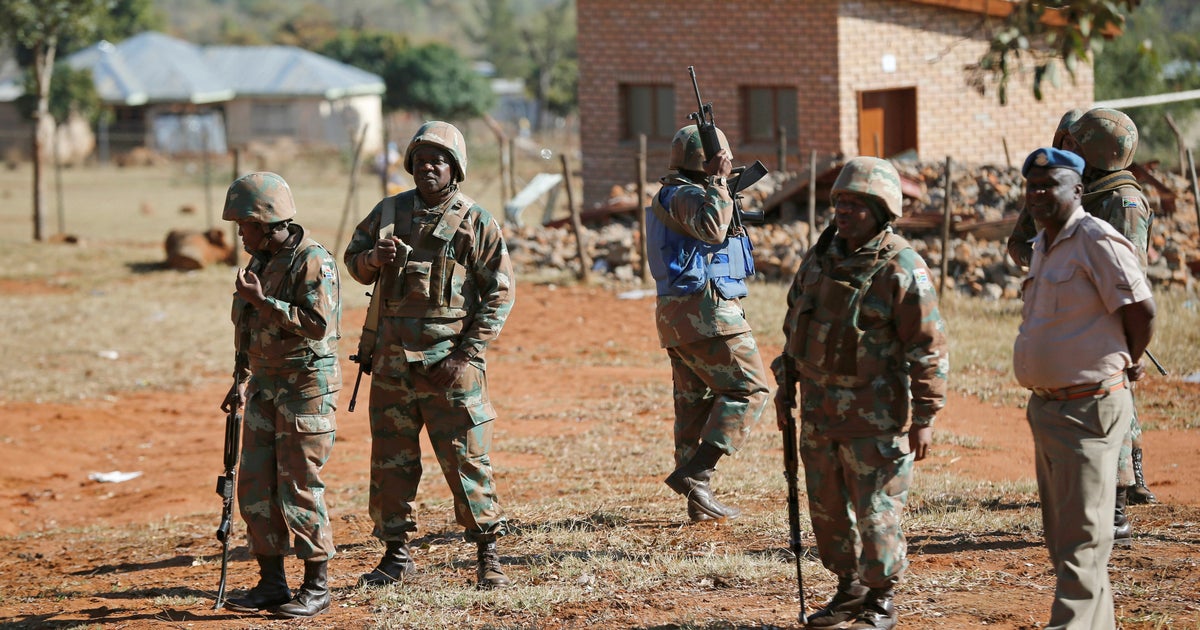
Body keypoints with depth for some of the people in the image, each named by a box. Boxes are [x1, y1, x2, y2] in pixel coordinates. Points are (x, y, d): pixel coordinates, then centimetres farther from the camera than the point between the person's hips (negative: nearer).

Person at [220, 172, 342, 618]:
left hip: (307, 385, -9)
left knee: (300, 488, -7)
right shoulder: (261, 261, 13)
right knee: (256, 487, 6)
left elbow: (317, 325, -24)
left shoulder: (313, 261, -14)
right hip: (266, 384, 9)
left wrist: (262, 301, -23)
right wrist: (241, 381, 16)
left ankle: (317, 588, 3)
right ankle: (271, 584, 14)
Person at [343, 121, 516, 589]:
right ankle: (396, 554, 19)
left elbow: (500, 292, -4)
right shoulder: (389, 212, 9)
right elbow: (353, 259, 18)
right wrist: (372, 259, -8)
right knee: (390, 461, 9)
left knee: (467, 460, -3)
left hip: (449, 361, -4)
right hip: (392, 358, 4)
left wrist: (467, 355, -11)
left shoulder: (476, 222, -3)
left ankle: (488, 555, 4)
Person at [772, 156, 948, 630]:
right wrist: (785, 383, 17)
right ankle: (849, 590, 29)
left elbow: (929, 349, -14)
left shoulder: (902, 270, -15)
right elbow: (795, 323, 18)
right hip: (819, 408, 7)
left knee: (876, 511, -2)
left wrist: (925, 417, -15)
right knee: (827, 506, 14)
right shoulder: (820, 258, 6)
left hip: (874, 413, -7)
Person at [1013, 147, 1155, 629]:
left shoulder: (1096, 241, -15)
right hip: (1046, 407, 10)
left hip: (1088, 408, -10)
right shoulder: (1043, 245, 14)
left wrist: (1127, 363, 0)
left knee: (1081, 540, -9)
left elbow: (1141, 309, -16)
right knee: (1060, 536, 17)